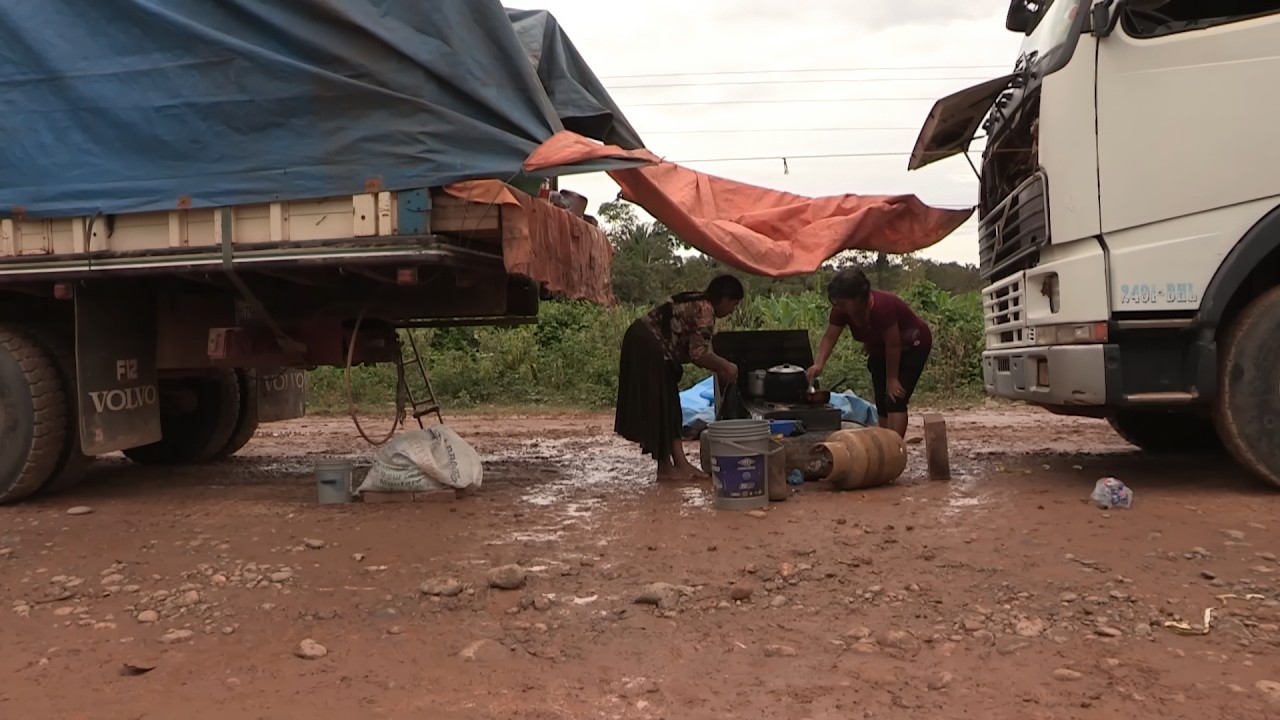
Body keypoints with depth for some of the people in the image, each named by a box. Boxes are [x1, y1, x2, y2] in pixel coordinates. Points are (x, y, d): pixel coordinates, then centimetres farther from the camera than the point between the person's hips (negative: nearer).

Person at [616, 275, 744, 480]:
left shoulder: (695, 303, 16)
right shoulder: (705, 311, -13)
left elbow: (691, 349, 16)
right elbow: (699, 354, -19)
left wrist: (718, 369, 12)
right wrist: (725, 366, -4)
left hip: (643, 343, 10)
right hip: (649, 349, -10)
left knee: (668, 406, 10)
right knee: (659, 406, -3)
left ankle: (680, 463, 12)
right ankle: (665, 467, 5)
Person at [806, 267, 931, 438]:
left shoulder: (881, 306, -38)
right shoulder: (841, 310, -18)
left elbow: (893, 345, -31)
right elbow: (829, 337, -11)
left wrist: (892, 378, -22)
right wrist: (819, 364, -27)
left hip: (912, 345, -7)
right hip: (881, 350, 8)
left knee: (895, 399, -19)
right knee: (882, 403, 8)